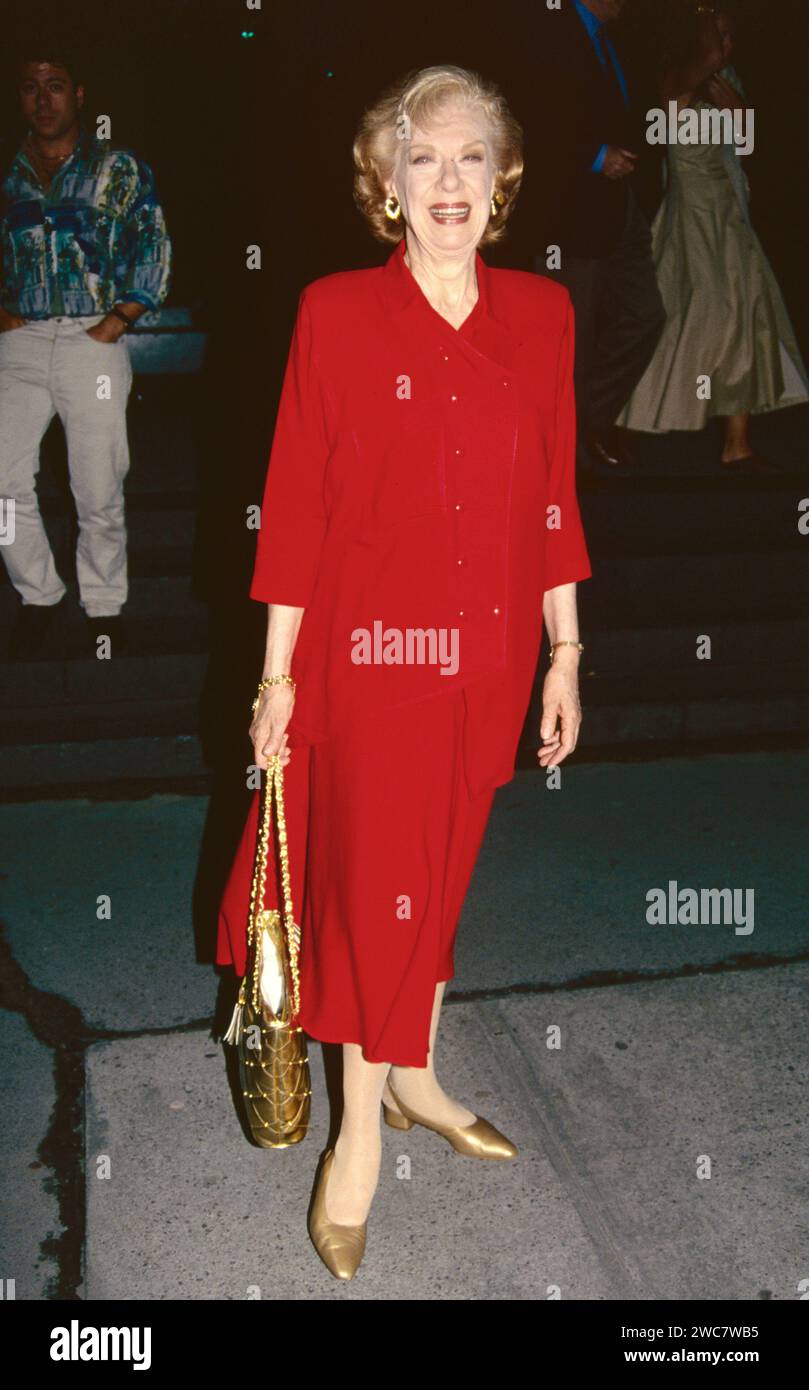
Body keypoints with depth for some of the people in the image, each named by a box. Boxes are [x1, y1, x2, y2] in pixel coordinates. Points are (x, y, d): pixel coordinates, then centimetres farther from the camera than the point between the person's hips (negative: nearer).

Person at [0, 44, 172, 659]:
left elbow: (154, 254, 1)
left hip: (94, 340, -3)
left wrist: (112, 326, -7)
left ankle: (105, 609, 15)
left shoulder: (119, 168, 5)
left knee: (99, 493, -1)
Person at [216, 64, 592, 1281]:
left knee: (445, 868, 16)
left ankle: (413, 1072, 39)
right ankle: (362, 1126, 26)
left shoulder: (541, 314, 4)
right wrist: (279, 673, -6)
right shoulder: (337, 312, -5)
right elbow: (294, 502, -5)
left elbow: (556, 497, 6)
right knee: (376, 877, 5)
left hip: (490, 650, 3)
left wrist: (564, 654, 6)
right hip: (369, 646, -3)